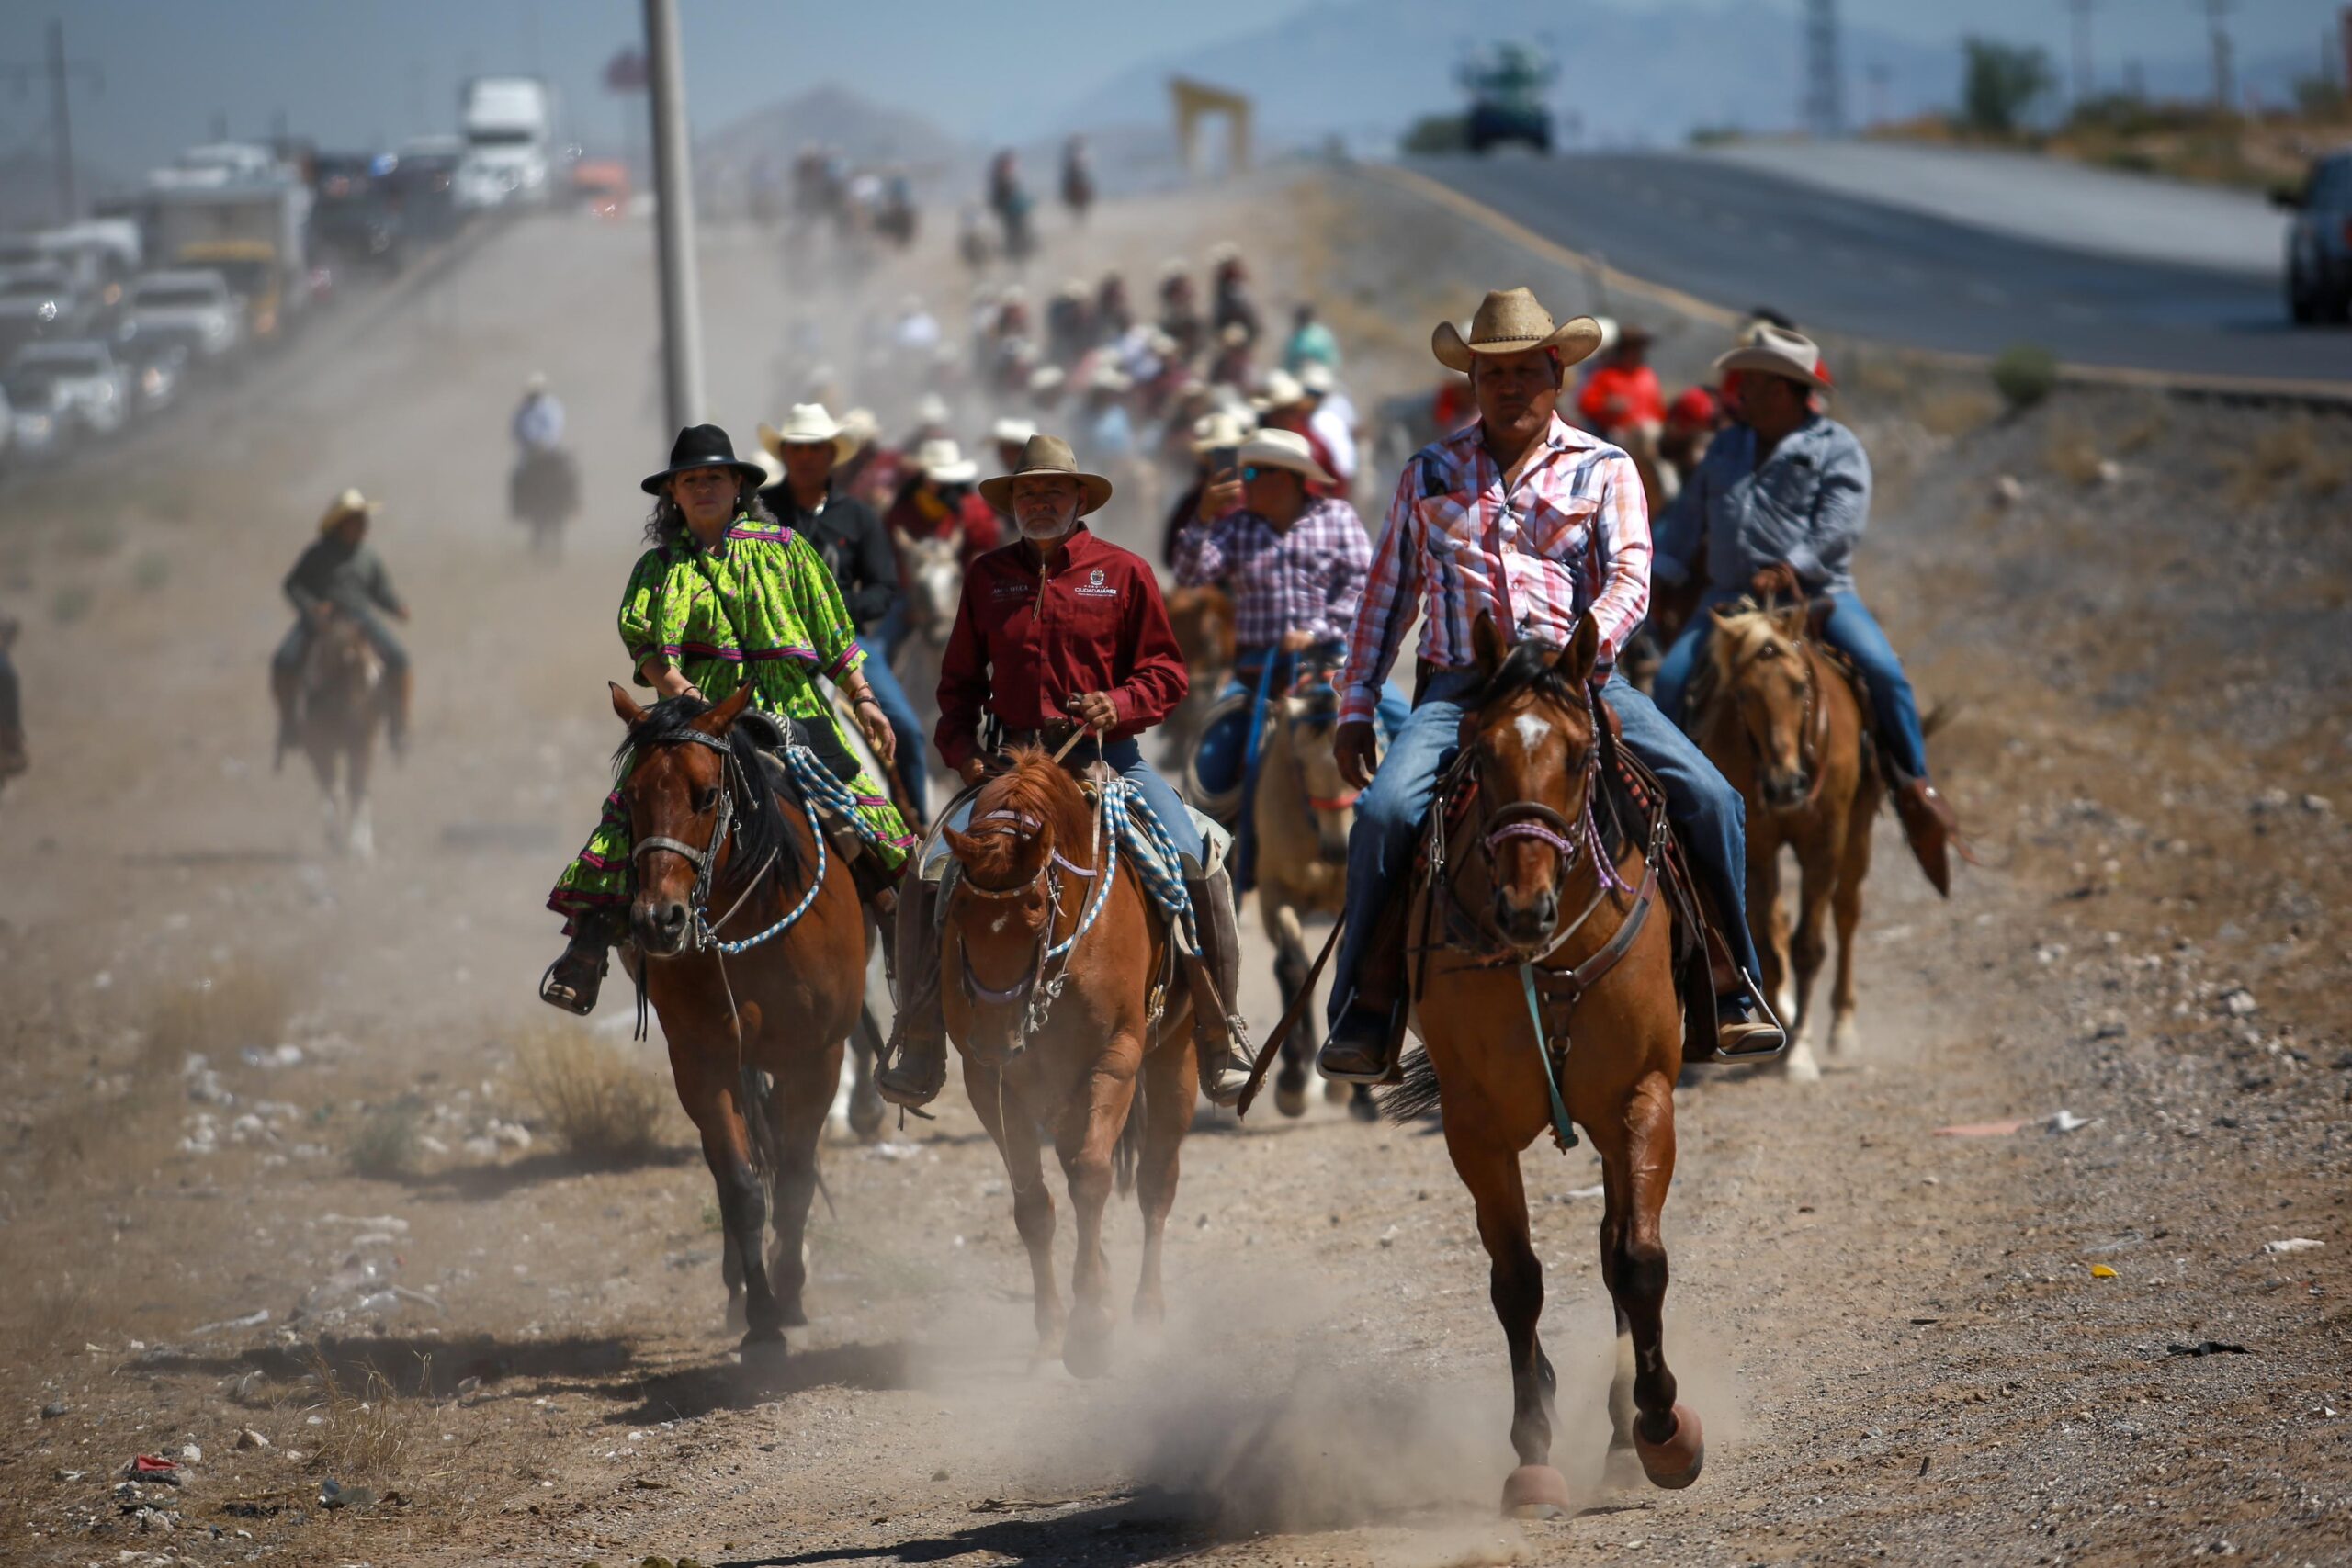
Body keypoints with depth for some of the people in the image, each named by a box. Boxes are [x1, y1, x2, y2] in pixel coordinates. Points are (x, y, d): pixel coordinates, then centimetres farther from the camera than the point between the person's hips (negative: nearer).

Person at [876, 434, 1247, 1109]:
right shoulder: (987, 577, 9)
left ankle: (1217, 1025, -3)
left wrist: (1121, 704, -16)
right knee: (928, 876, -15)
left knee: (1197, 867, -19)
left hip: (1107, 754, -2)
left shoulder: (1124, 572, 3)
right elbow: (960, 679, 17)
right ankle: (921, 1041, -3)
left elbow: (1166, 673, 4)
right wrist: (960, 747, 0)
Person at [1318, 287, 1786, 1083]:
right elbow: (1386, 596, 18)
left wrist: (1585, 644, -23)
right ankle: (1363, 1022, -16)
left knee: (1708, 798, -18)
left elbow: (1630, 581, -3)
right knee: (1384, 812, -25)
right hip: (1460, 686, 0)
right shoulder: (1430, 474, 15)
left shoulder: (1604, 470, 10)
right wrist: (1355, 708, 11)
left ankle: (1732, 999, -3)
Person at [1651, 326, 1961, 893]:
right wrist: (1655, 570, 6)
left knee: (1883, 672, -25)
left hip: (1818, 592, -4)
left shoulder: (1837, 449, 2)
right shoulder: (1726, 449, 20)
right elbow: (1687, 518, 22)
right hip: (1731, 597, 4)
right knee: (1671, 678, -16)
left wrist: (1792, 568, -24)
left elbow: (1840, 524, -12)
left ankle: (1914, 788, -10)